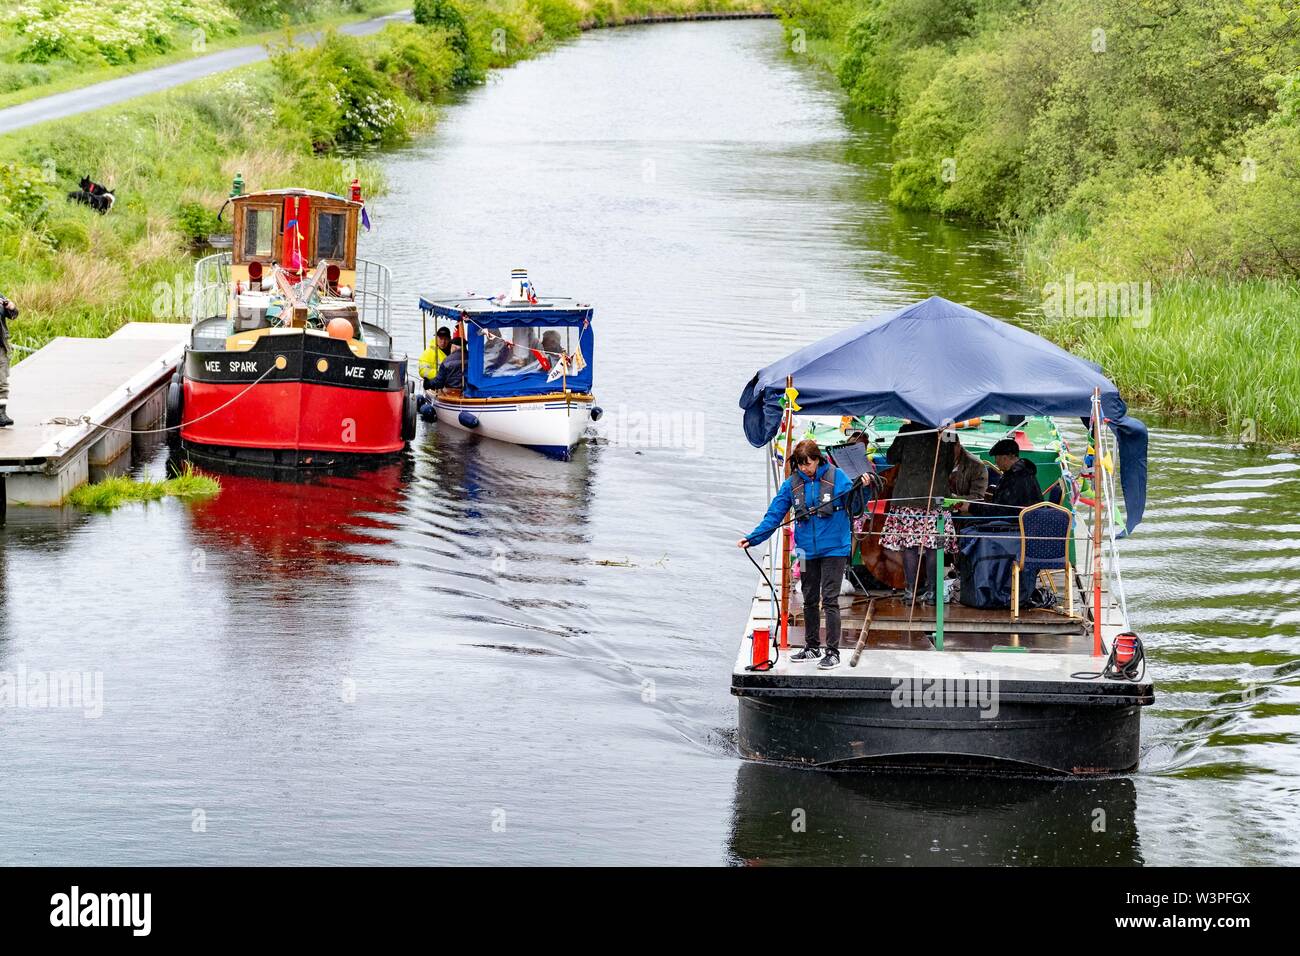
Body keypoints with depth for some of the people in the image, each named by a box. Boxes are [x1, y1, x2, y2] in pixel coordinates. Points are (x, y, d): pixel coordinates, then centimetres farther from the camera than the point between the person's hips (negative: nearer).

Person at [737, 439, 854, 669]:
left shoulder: (836, 477, -7)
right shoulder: (792, 483, 2)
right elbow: (774, 515, 2)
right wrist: (752, 538, -6)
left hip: (834, 549, -4)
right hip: (808, 551, 4)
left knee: (829, 600, -8)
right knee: (810, 600, 14)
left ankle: (833, 652, -2)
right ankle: (812, 647, 28)